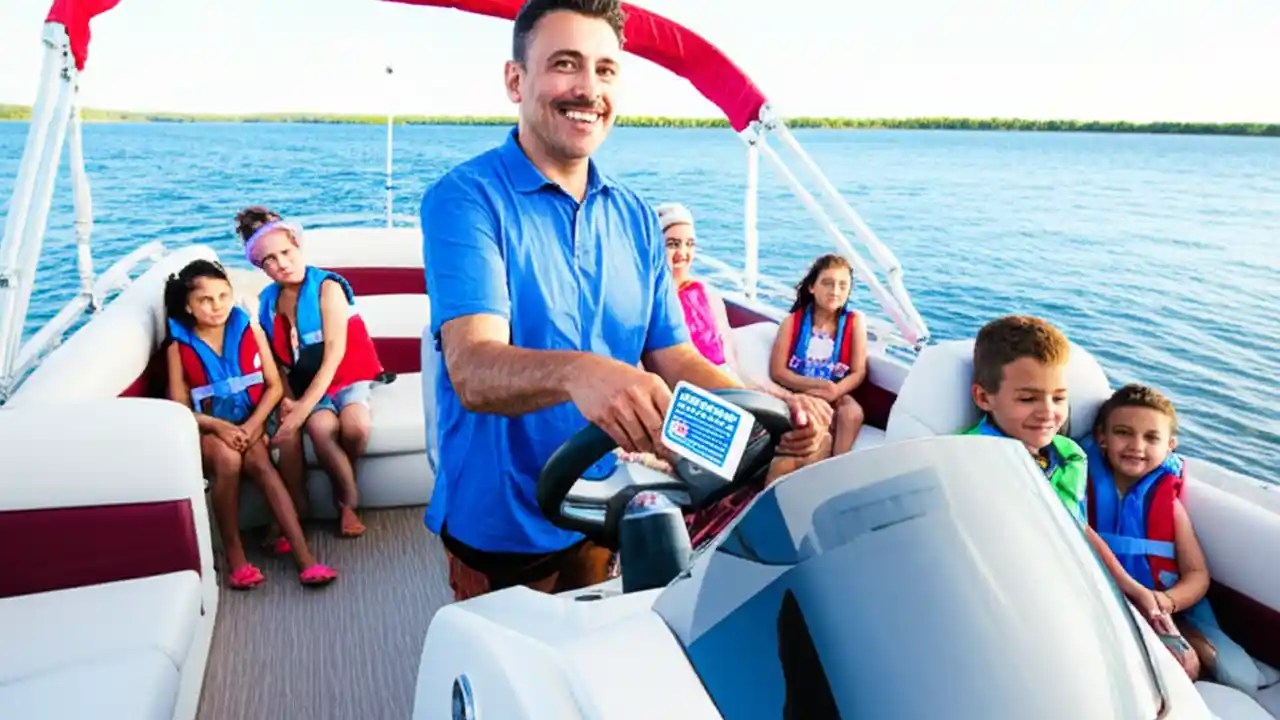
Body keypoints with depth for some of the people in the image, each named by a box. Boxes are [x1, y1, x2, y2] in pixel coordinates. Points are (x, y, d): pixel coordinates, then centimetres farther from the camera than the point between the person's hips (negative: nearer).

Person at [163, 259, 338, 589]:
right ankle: (234, 554, -21)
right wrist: (221, 427, -19)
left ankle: (303, 557, -34)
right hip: (206, 429, -1)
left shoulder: (250, 330, -1)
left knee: (259, 463, -30)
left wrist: (252, 425, -15)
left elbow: (274, 386, -1)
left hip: (250, 423, 1)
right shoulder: (179, 348, -3)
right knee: (228, 459, -34)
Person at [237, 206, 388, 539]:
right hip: (305, 385, 2)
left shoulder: (327, 286, -11)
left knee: (355, 426, -34)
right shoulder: (266, 301, 4)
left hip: (347, 377, -2)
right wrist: (287, 399, -13)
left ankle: (342, 495, -4)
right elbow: (276, 361, 7)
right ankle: (350, 500, -10)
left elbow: (334, 353, -17)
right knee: (321, 428, -33)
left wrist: (303, 407, -24)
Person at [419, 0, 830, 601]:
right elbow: (474, 372, -29)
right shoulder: (466, 198, -17)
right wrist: (577, 371, -50)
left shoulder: (636, 218, 1)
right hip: (499, 528, -5)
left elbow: (673, 356, 1)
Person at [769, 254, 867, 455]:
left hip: (834, 396, 2)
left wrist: (834, 391, -23)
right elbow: (777, 371, -7)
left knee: (853, 413, -31)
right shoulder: (793, 321, -2)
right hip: (797, 392, -1)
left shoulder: (855, 321, 0)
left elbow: (858, 373, -3)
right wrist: (816, 384, -22)